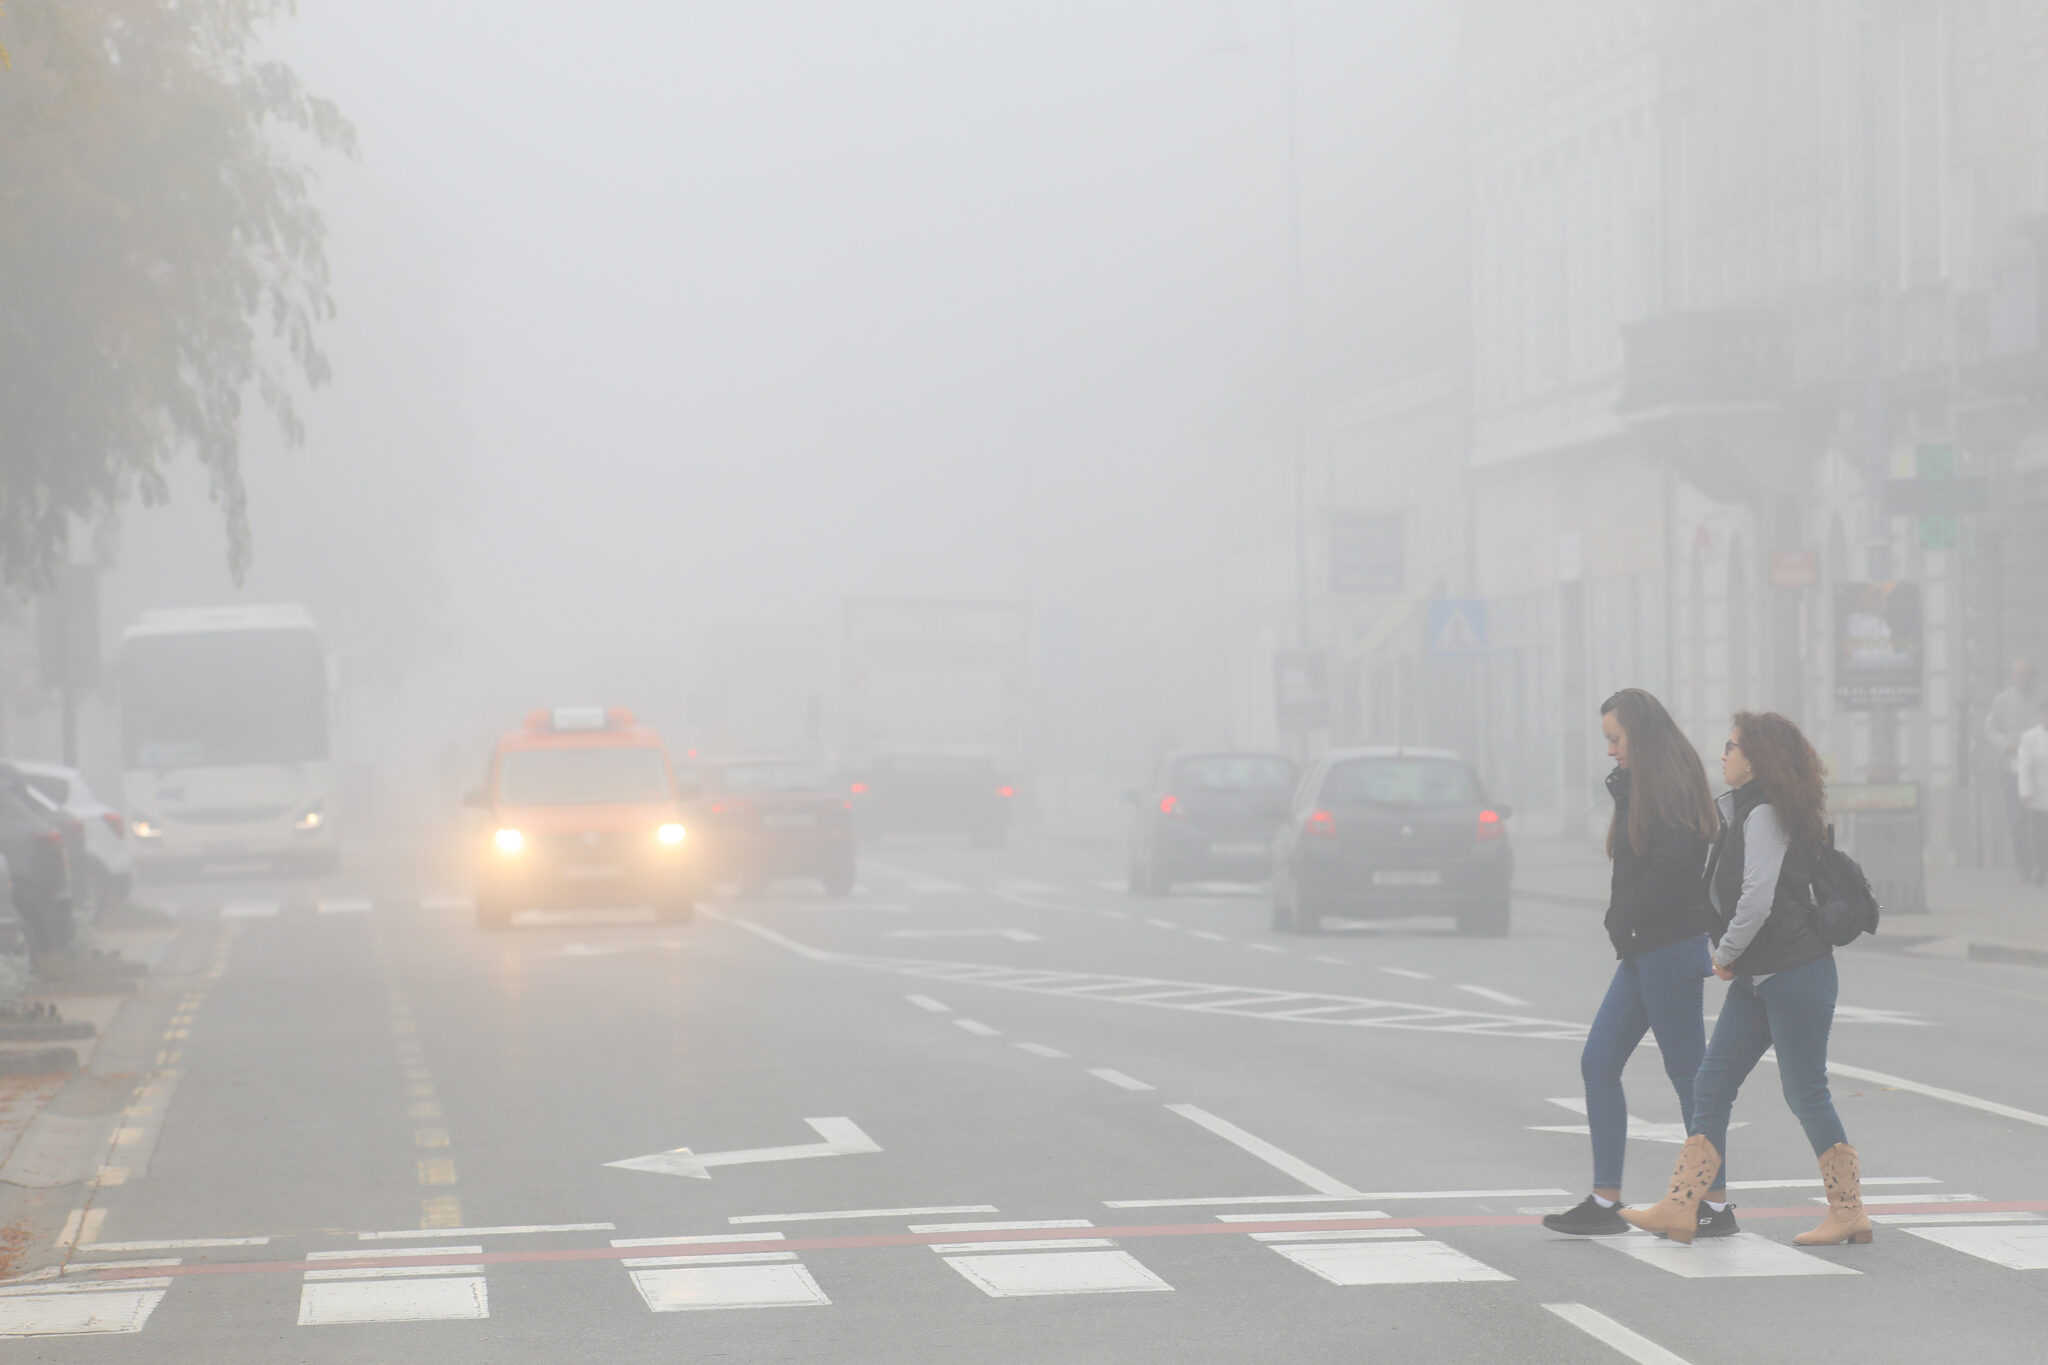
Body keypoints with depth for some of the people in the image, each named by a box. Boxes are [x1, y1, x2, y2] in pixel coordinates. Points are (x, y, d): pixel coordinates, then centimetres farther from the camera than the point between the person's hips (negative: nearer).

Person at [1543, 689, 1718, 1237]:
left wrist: (1624, 918, -13)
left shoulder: (1670, 788, -13)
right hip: (1644, 951, 10)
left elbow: (1672, 863, -24)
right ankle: (1604, 1201, 9)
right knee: (1598, 1062, 8)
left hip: (1671, 948, -10)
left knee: (1687, 1071, -4)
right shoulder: (1639, 789, 16)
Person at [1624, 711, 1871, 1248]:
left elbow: (1756, 901, -22)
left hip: (1795, 973, -10)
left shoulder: (1765, 815, -14)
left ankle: (1849, 1212, 6)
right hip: (1758, 978, 10)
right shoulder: (1744, 809, 16)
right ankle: (1680, 1208, 3)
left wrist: (1727, 954, -10)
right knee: (1712, 1083, 5)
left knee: (1805, 1091, -4)